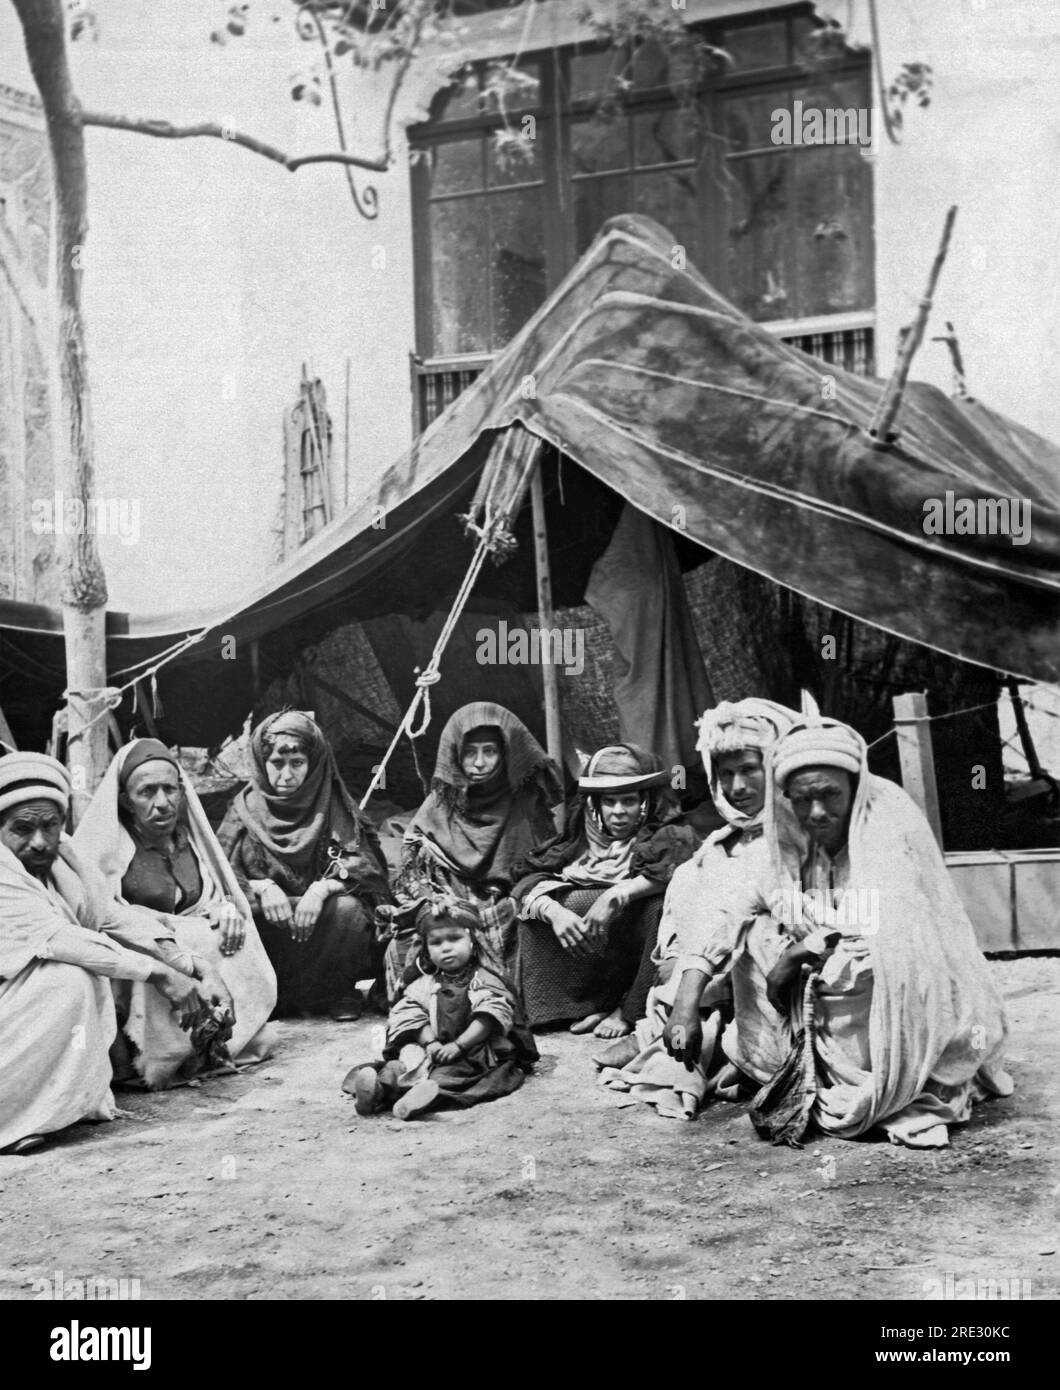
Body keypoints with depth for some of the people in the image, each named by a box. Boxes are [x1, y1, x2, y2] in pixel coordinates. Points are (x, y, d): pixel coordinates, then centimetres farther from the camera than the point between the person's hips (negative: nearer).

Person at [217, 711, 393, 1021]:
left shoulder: (333, 805, 2)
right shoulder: (246, 806, 3)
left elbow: (362, 861, -8)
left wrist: (321, 889, -26)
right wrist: (261, 887, -26)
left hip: (321, 917, 0)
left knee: (347, 909, -32)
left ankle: (338, 992, -5)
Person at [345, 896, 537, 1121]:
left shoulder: (485, 981, 3)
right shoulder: (425, 984, 15)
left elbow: (490, 1018, -10)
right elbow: (410, 1016, 4)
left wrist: (458, 1046, -19)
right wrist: (430, 1043, -15)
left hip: (474, 1049, -4)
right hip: (436, 1050, 4)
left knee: (456, 1069, -35)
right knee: (409, 1054, -25)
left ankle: (431, 1089, -62)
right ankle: (381, 1087, -49)